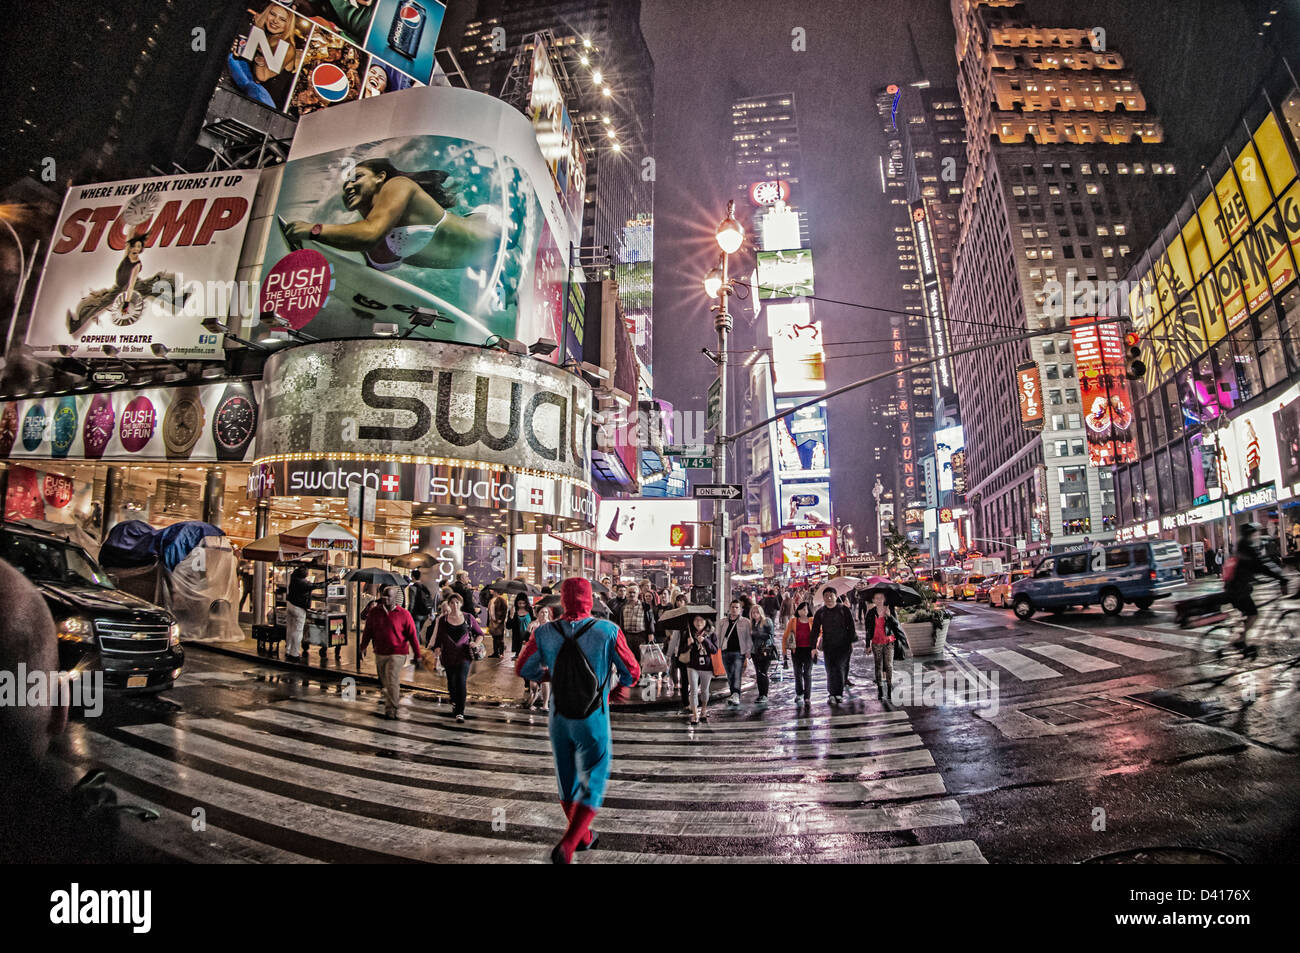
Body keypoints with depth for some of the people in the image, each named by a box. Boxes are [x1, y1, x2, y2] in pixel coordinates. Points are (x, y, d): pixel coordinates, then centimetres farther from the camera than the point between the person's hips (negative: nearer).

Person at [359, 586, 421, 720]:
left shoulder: (404, 614, -8)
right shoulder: (374, 612, 2)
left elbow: (412, 636, -4)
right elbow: (367, 631, 11)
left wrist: (417, 655, -4)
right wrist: (362, 648, 9)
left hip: (397, 654, -4)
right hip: (380, 653, 5)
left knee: (392, 681, -12)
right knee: (385, 683, 14)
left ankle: (391, 709, 2)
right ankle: (396, 703, 33)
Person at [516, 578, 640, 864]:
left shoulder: (545, 633, -9)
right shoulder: (608, 631, -16)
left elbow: (523, 669, 4)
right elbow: (632, 671, -7)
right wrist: (620, 687, 14)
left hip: (559, 719, 4)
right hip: (593, 720, -3)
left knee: (568, 780, 21)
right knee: (593, 783, 10)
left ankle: (583, 837, 39)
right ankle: (566, 846, -3)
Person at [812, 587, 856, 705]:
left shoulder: (844, 609, 2)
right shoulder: (820, 612, 7)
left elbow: (851, 626, 4)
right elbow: (815, 630, 7)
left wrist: (852, 642, -2)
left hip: (844, 644, -2)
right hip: (828, 645, 2)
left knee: (840, 667, -10)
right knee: (830, 669, -1)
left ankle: (838, 694, -3)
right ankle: (832, 694, 8)